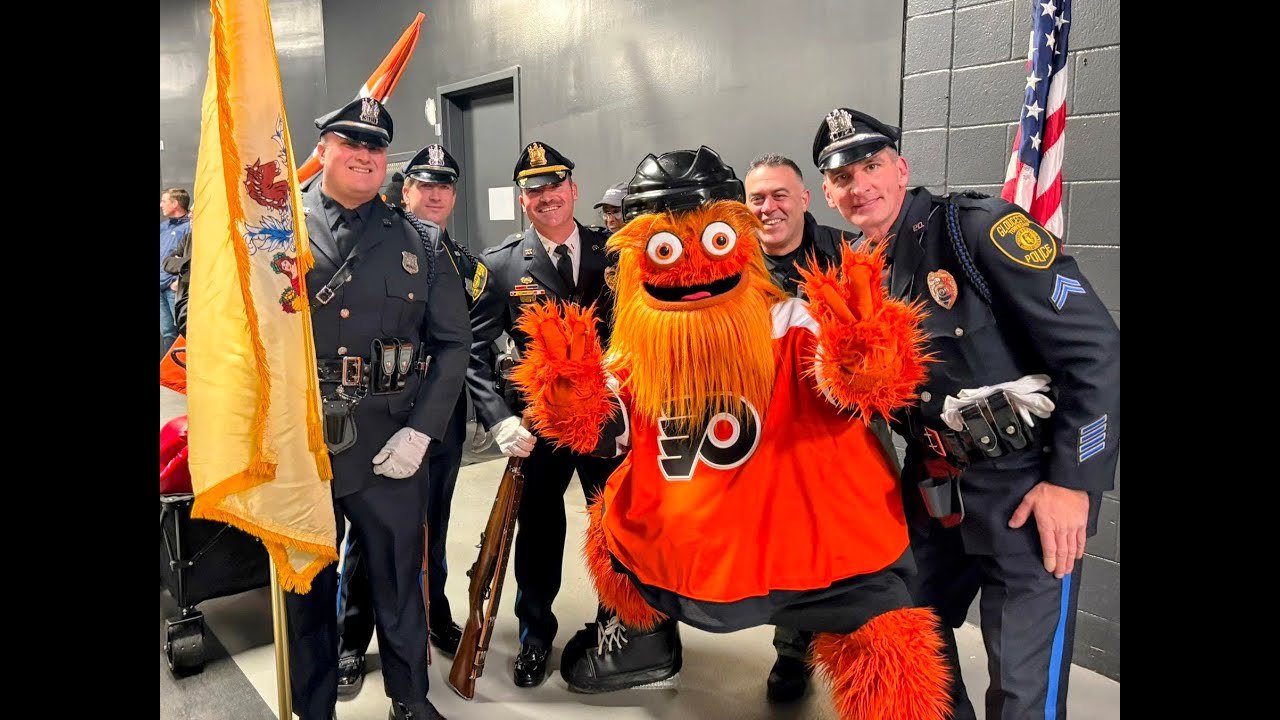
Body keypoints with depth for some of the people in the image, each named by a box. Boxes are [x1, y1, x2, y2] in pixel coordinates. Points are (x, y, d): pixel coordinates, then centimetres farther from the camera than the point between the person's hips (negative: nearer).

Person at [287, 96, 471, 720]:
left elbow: (454, 342, 3)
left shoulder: (420, 243, 5)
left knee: (399, 582, 14)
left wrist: (420, 431, -7)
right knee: (307, 590, 15)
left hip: (390, 449, 1)